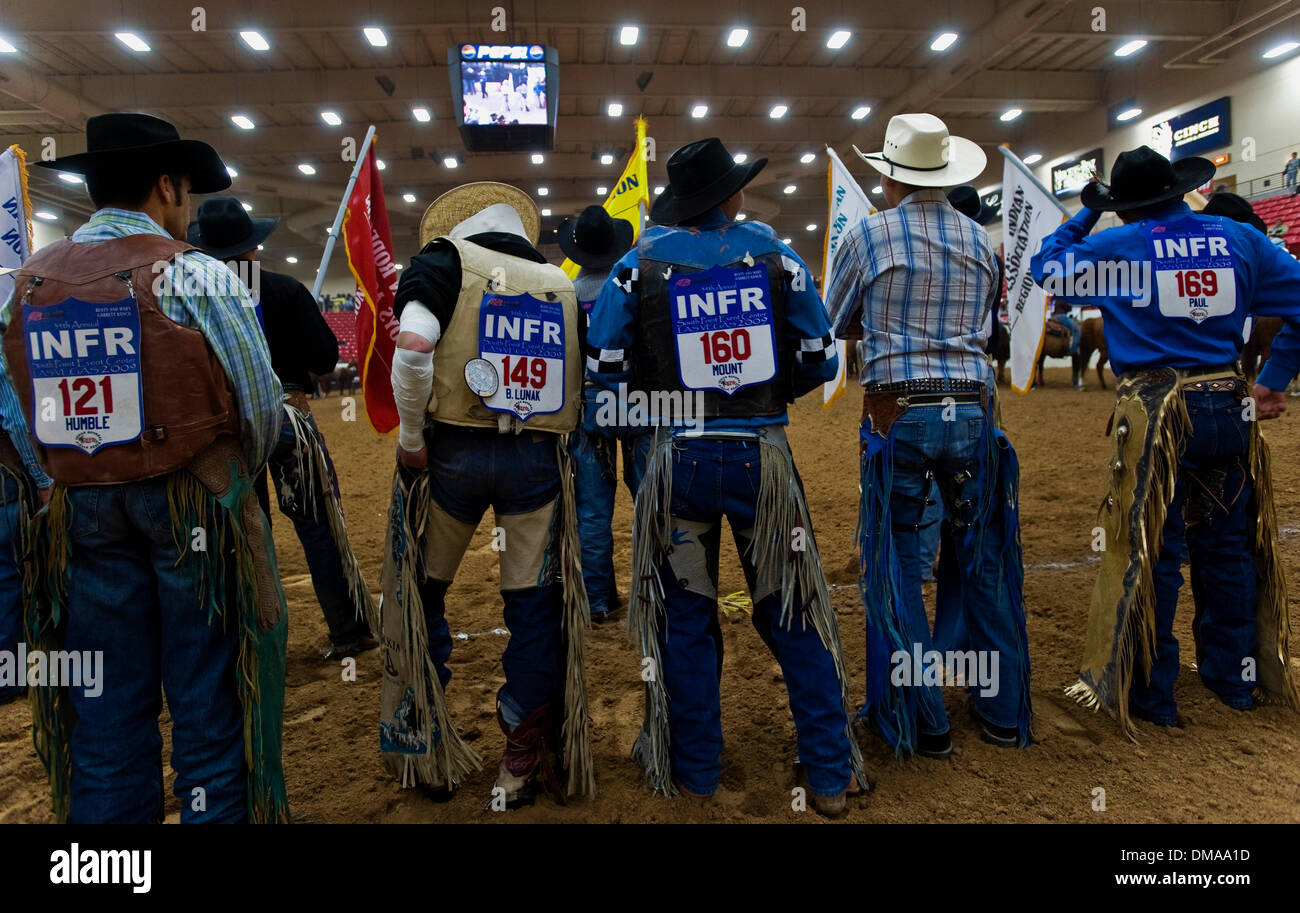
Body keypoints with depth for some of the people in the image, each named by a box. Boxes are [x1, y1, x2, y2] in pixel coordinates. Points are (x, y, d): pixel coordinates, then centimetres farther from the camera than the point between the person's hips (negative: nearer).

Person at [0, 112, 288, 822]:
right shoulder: (195, 277, -11)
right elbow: (259, 401, -7)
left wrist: (91, 480, 16)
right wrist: (235, 477, 9)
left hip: (81, 509, 5)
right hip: (194, 510, -5)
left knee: (103, 701, 15)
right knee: (207, 696, 6)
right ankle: (219, 811, 17)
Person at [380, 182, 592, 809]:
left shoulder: (445, 257, 2)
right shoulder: (562, 283, 13)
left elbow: (414, 346, -17)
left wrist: (411, 437, -9)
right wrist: (561, 436, 13)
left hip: (450, 451, -2)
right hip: (539, 460, 3)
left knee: (420, 594, 15)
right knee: (535, 605, 10)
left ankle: (426, 755, 25)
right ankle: (524, 763, 19)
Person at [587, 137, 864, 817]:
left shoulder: (639, 264, 0)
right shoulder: (775, 255, 2)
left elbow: (603, 370, 0)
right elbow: (819, 360, 5)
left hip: (678, 459, 0)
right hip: (763, 454, 1)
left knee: (684, 619, 13)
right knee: (793, 616, 12)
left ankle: (693, 772, 27)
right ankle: (830, 776, 21)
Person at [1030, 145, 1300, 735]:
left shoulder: (1117, 247, -5)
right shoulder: (1239, 239, 5)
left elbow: (1046, 266, 10)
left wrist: (1085, 215, 21)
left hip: (1155, 414, -4)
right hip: (1228, 409, 4)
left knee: (1150, 553, 2)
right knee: (1227, 547, 16)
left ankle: (1149, 694, 11)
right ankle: (1236, 677, 31)